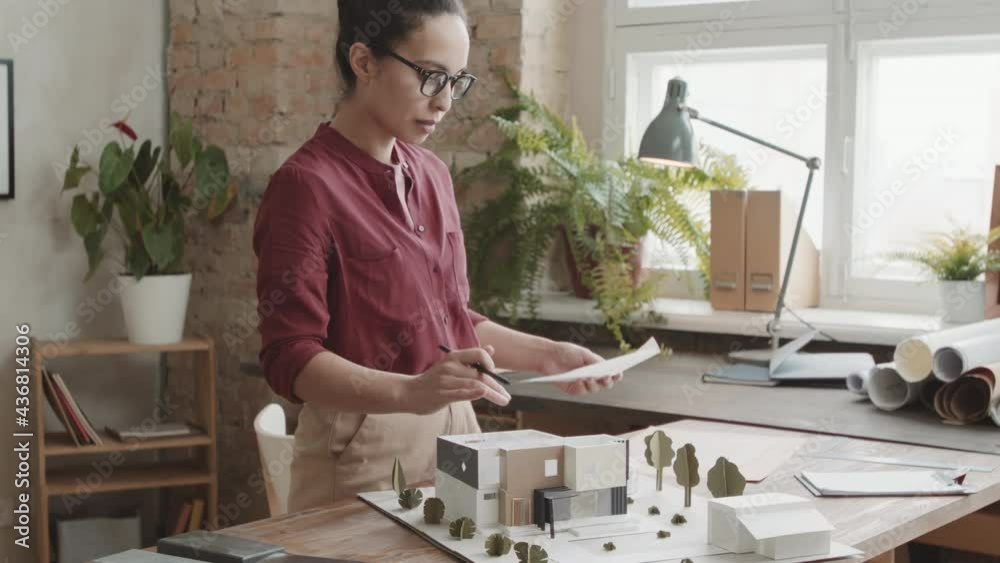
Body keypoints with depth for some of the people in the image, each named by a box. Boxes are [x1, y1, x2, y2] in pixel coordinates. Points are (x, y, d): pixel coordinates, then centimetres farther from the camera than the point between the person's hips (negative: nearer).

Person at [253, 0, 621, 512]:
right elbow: (289, 359, -19)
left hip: (455, 431, 7)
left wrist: (545, 355, 8)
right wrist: (409, 392, -33)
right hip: (365, 454, -7)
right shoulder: (306, 186, -14)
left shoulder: (431, 175, 9)